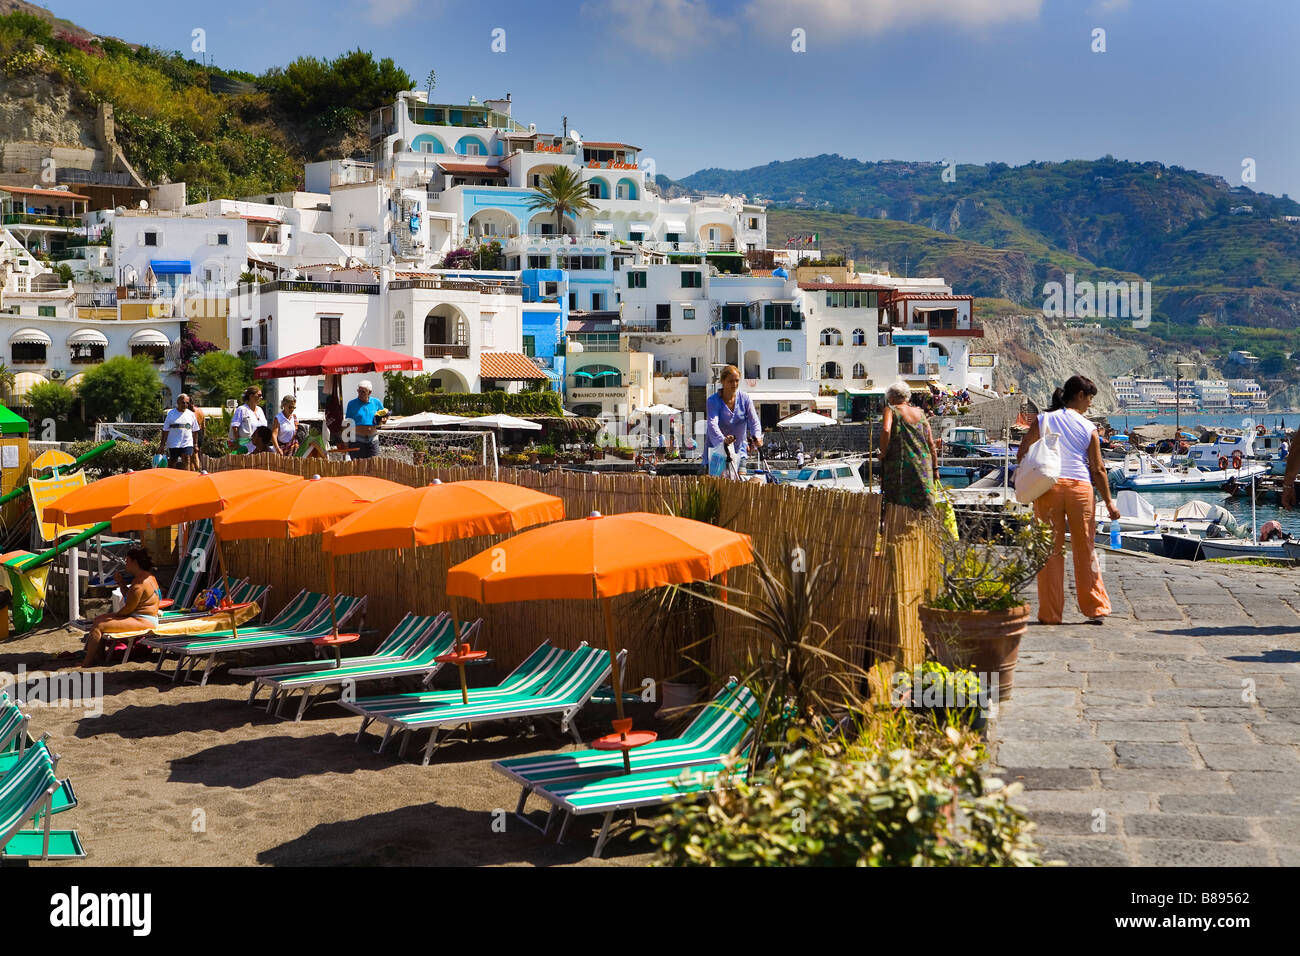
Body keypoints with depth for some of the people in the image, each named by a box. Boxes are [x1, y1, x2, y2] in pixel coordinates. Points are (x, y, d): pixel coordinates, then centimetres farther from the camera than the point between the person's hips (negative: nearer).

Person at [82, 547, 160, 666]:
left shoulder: (140, 583, -21)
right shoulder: (147, 576, 13)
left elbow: (128, 608, -19)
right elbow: (130, 597, 23)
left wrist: (115, 616, -2)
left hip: (142, 622, -12)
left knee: (98, 626, -17)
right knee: (98, 619, 15)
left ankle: (87, 662, -10)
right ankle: (96, 655, 13)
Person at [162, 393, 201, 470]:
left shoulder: (191, 414, 8)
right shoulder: (171, 413, 2)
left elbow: (195, 431, 13)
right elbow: (165, 430, 3)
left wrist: (195, 444, 9)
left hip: (187, 444, 0)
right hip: (173, 445, 0)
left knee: (187, 464, -11)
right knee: (171, 465, 7)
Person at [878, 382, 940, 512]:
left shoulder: (890, 410, 1)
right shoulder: (919, 412, 14)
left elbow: (885, 430, -20)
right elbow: (931, 443, 12)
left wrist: (883, 453, -8)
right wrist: (935, 468, 16)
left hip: (899, 465, -4)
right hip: (923, 466, 4)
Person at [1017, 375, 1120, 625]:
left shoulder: (1044, 420, 6)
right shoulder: (1088, 428, 4)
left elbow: (1021, 455, 2)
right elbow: (1098, 469, 4)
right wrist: (1109, 503, 11)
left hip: (1048, 486, 1)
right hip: (1080, 487, 0)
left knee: (1050, 550, 5)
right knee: (1085, 549, 10)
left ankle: (1050, 612, 5)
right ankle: (1095, 608, 13)